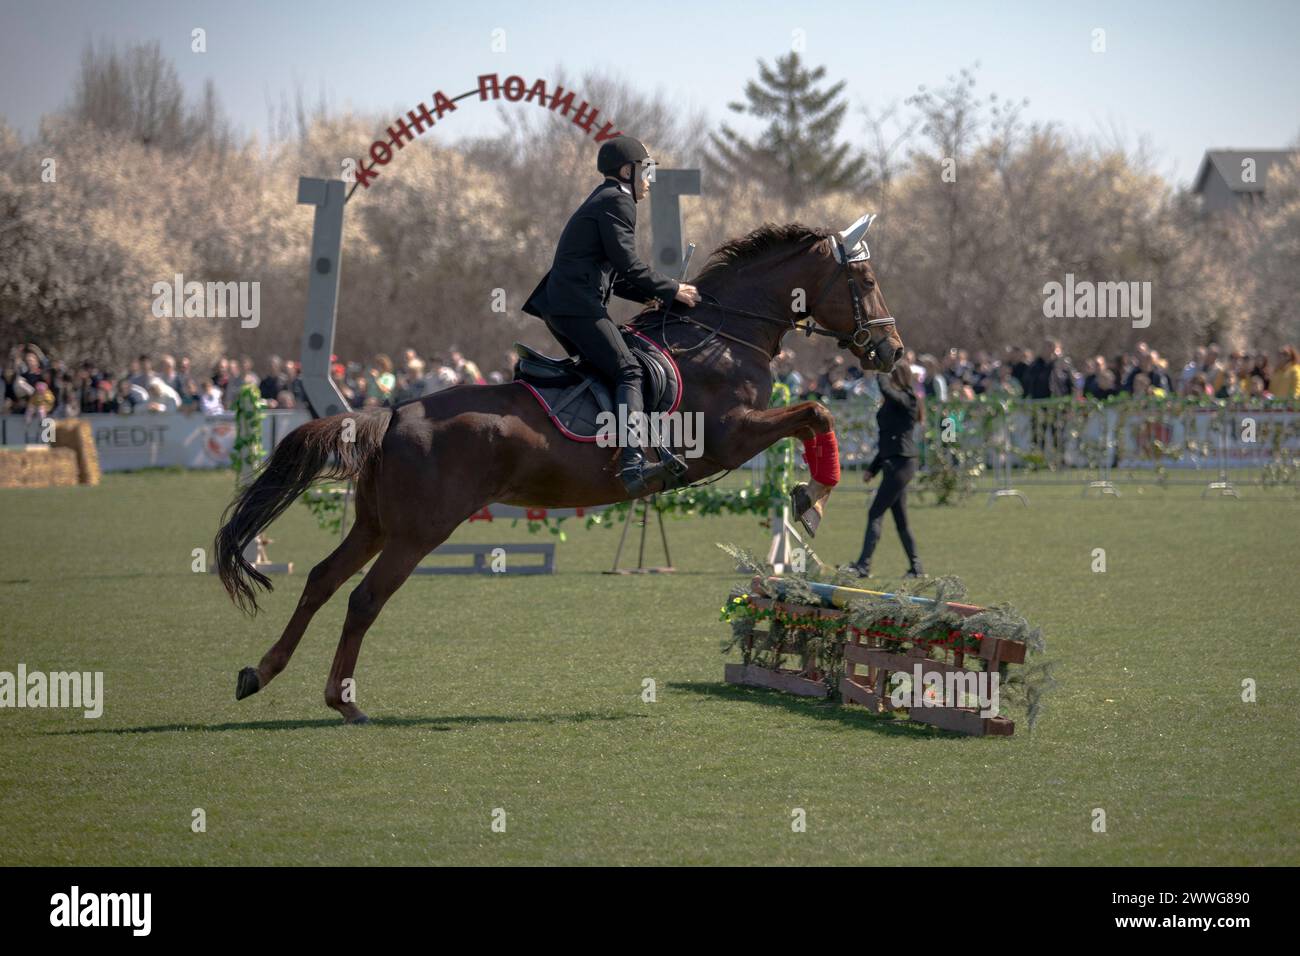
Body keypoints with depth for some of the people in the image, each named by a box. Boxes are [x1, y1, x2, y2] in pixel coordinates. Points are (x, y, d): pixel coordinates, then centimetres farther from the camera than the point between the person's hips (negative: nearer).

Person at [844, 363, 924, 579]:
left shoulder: (906, 399, -10)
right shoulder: (894, 402, 17)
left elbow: (886, 389, -32)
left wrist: (879, 373, -13)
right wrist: (873, 468, 22)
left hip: (901, 463, -10)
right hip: (893, 463, 10)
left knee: (876, 513, -13)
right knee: (900, 518, 11)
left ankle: (863, 566, -16)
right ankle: (915, 567, 15)